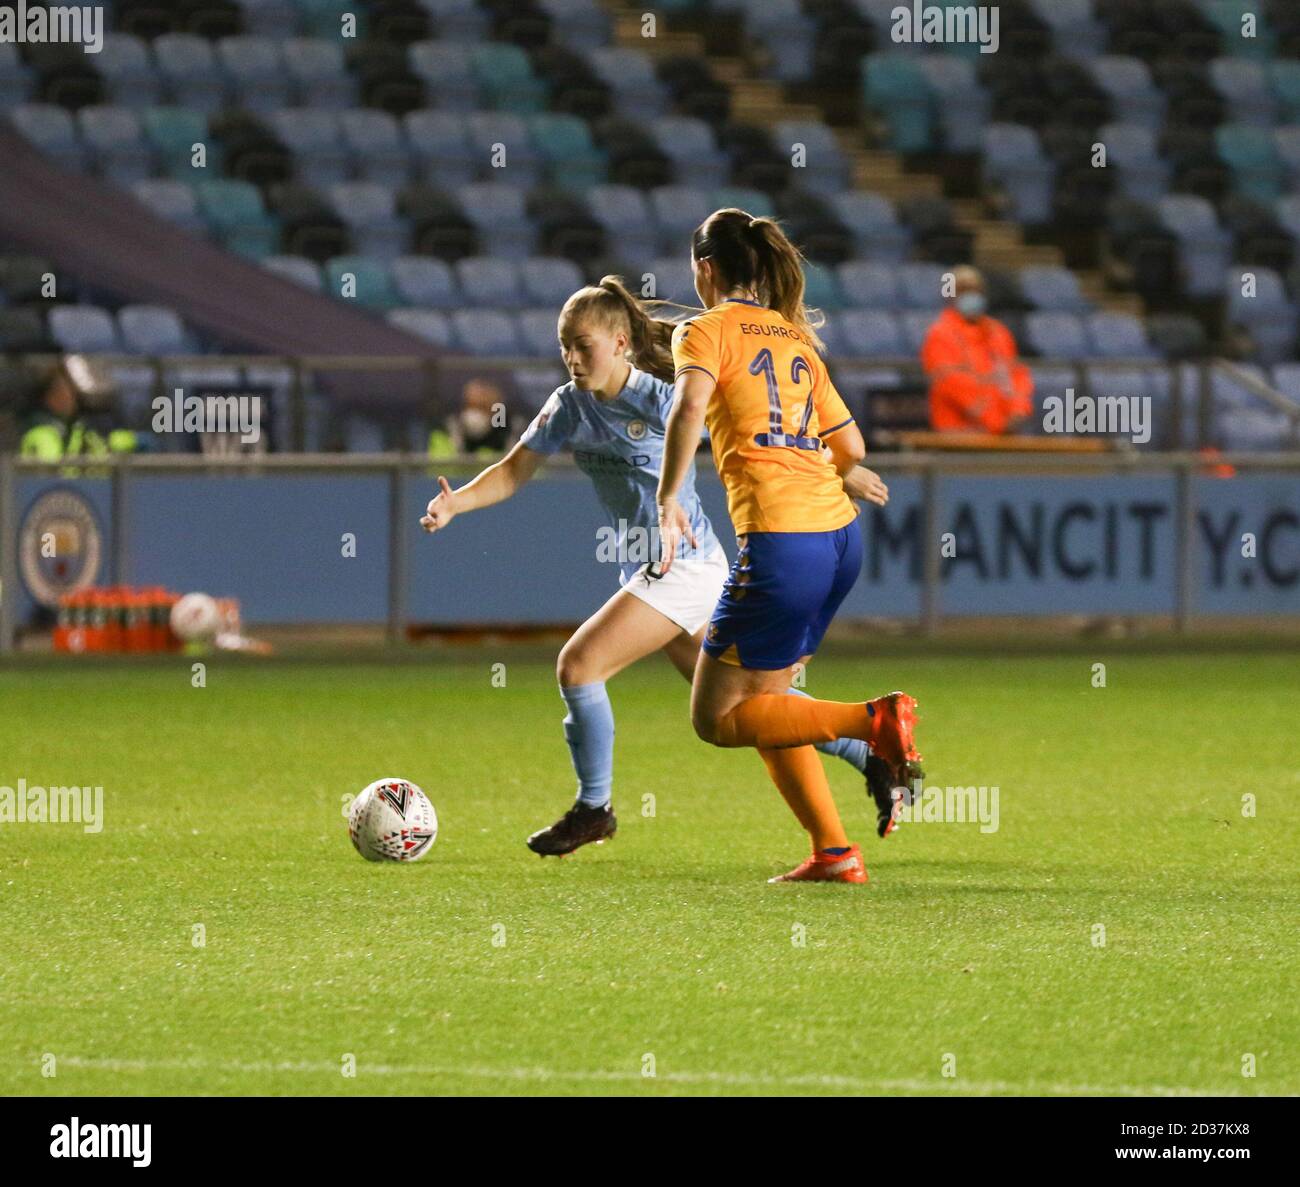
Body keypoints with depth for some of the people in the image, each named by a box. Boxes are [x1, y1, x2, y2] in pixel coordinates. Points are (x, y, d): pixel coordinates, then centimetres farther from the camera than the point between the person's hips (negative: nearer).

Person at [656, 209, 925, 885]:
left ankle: (874, 720, -17)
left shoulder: (706, 330, 1)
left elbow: (690, 404, -20)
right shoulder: (796, 336, 20)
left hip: (780, 541, -8)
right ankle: (833, 852, 9)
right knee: (762, 700, 18)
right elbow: (850, 445, 23)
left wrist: (667, 500, -18)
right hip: (840, 532, 8)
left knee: (717, 718, 0)